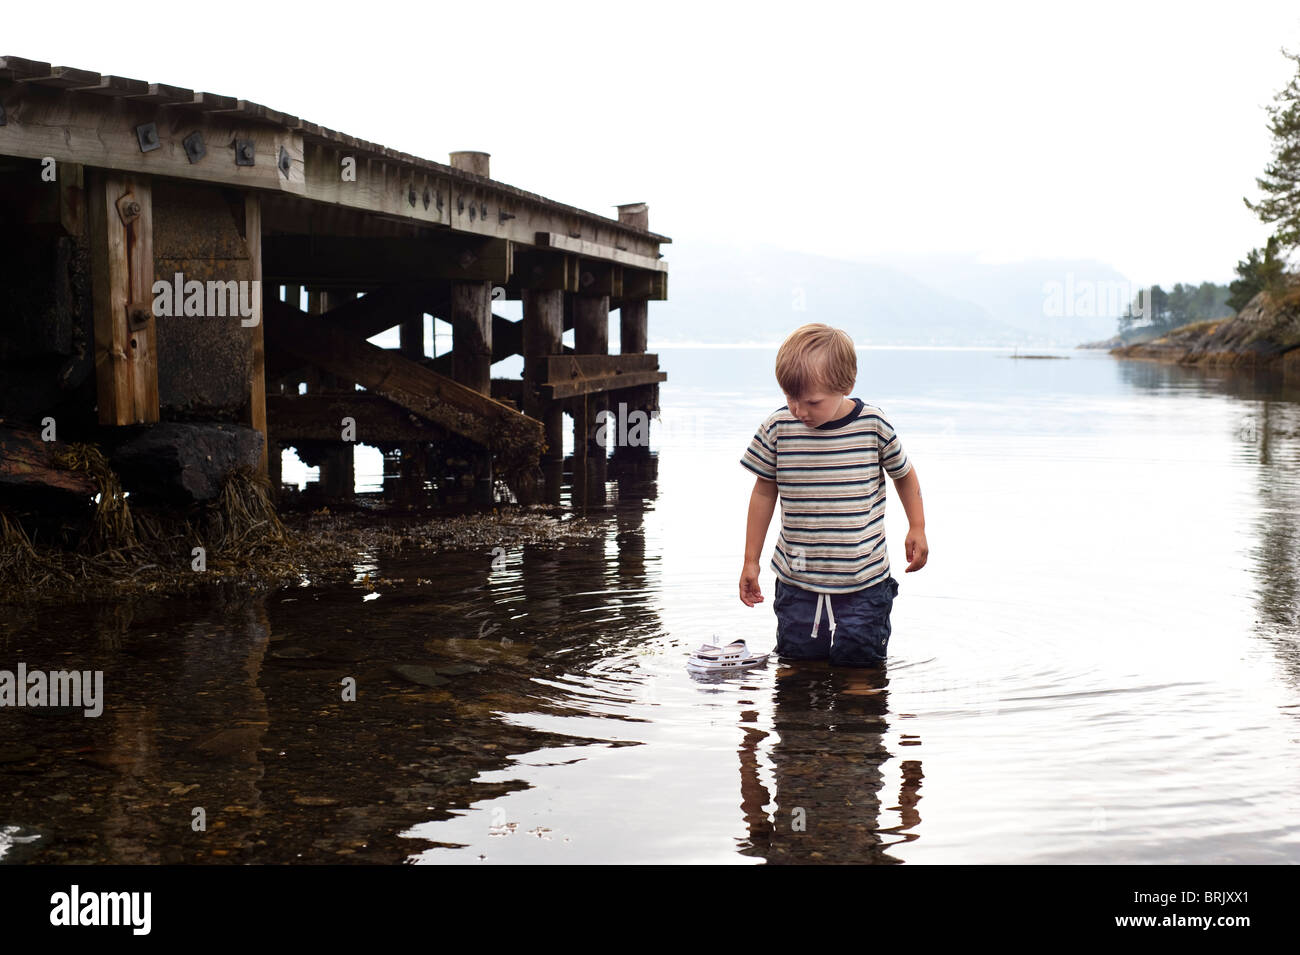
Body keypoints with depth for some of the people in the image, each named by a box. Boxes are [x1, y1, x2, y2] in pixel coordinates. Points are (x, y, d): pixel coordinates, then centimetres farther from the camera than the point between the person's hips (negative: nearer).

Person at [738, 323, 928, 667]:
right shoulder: (777, 428, -7)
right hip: (796, 582, 1)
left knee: (858, 663, 1)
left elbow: (904, 473, 11)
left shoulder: (874, 425, -9)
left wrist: (917, 528, 6)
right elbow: (764, 491, 6)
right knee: (796, 660, 5)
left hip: (863, 585, -1)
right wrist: (751, 560, 9)